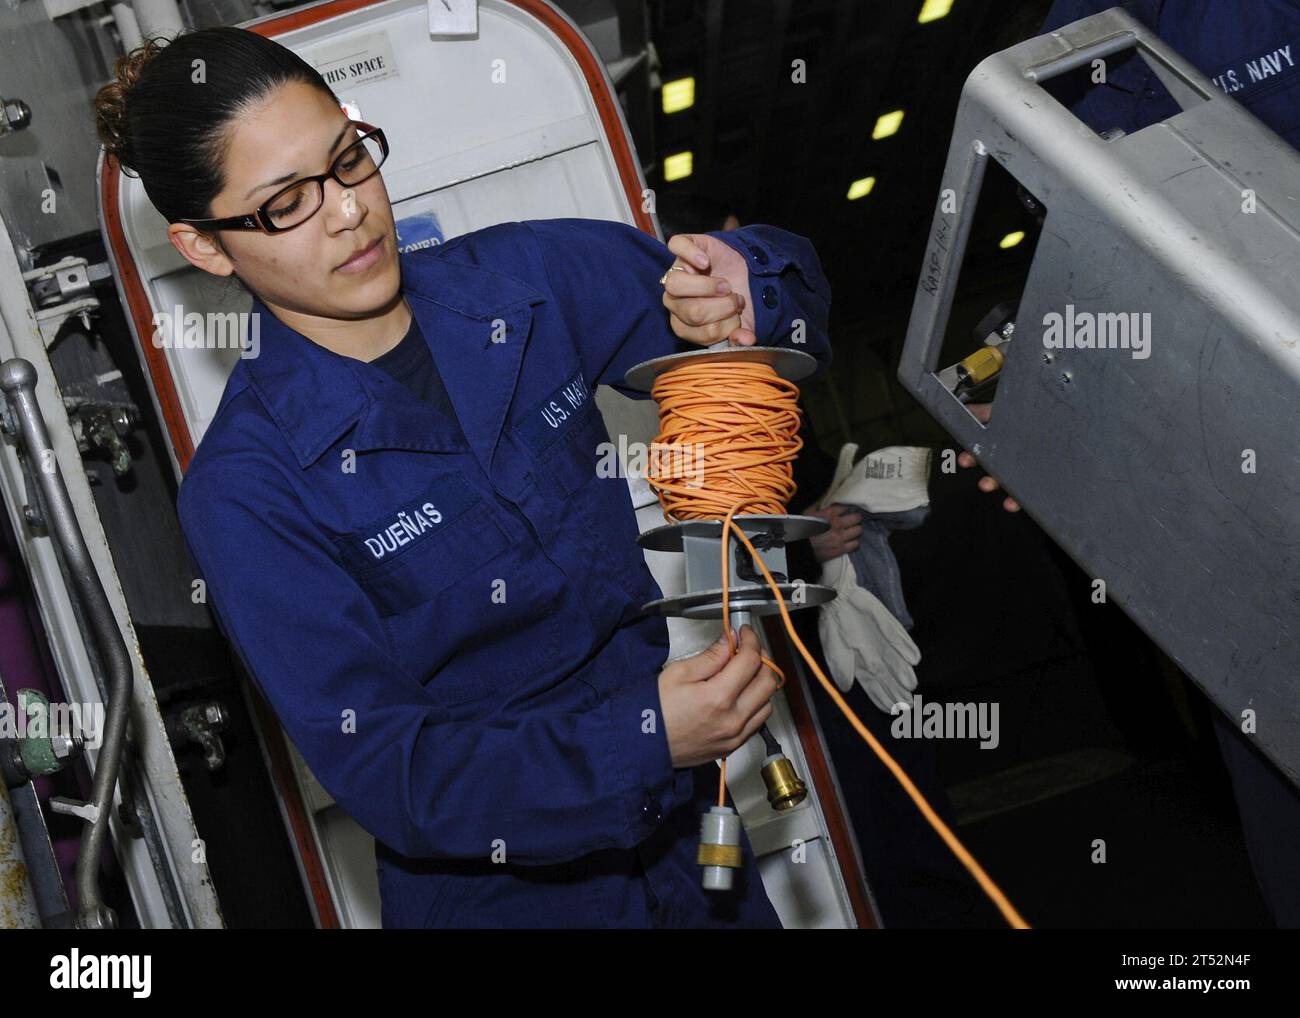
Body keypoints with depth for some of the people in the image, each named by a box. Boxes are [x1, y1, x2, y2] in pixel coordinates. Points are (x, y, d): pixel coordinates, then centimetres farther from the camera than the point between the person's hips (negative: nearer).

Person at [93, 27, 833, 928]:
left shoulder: (524, 278, -8)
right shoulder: (247, 491, -19)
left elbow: (793, 289, 1)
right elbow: (381, 769, -21)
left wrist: (744, 288, -23)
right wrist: (648, 739, -33)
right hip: (498, 888, -4)